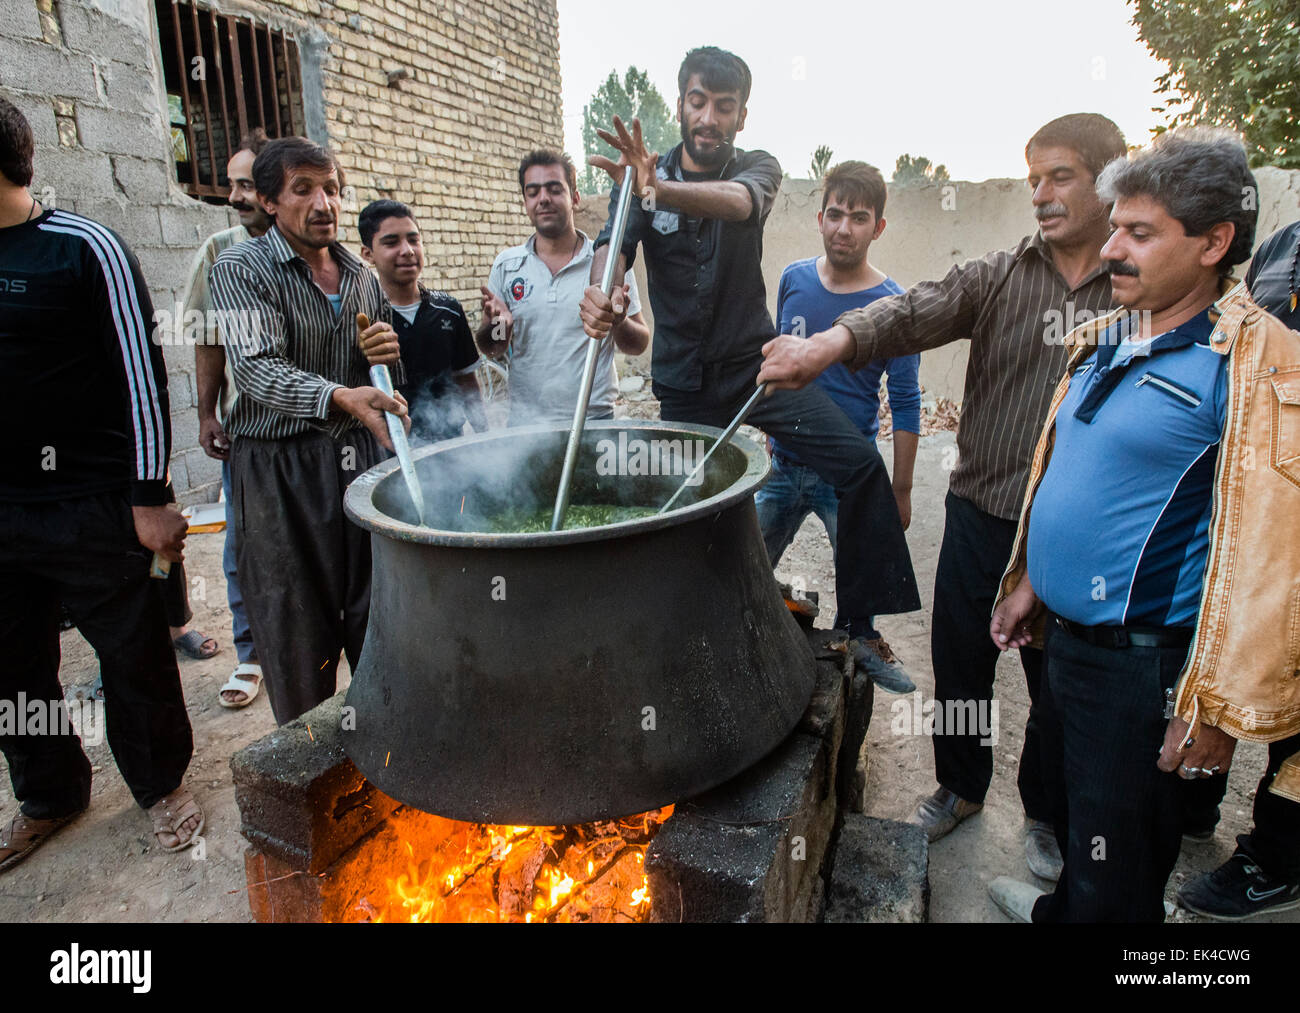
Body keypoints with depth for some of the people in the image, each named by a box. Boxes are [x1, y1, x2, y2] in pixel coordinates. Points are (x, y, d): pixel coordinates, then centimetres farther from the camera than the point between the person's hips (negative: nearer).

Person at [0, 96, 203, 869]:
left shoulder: (84, 248, -8)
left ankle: (162, 784, 29)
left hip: (92, 507, -6)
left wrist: (150, 500, -13)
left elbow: (143, 374, -10)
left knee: (133, 653, 7)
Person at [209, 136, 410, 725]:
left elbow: (389, 383, 21)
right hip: (280, 463, -4)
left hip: (361, 456, 5)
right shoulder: (241, 268, -4)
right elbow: (257, 368, -19)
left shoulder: (362, 279, 13)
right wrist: (340, 397, -36)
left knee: (375, 614, 9)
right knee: (296, 631, 3)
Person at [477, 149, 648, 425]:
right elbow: (491, 350, 8)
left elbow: (639, 345, 2)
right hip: (524, 423, 1)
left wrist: (619, 322, -19)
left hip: (594, 420, -1)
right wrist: (497, 324, -14)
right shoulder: (506, 265, 5)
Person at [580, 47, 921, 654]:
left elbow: (738, 201, -27)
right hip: (683, 382, 1)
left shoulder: (757, 168, -1)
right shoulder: (642, 174, 0)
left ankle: (860, 621, -8)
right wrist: (598, 293, -43)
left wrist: (660, 191, -48)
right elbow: (614, 245, -18)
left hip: (755, 362, 0)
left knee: (860, 462, -17)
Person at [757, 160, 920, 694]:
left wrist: (901, 491, -6)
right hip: (783, 465, 3)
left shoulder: (892, 305, -9)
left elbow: (905, 404, -6)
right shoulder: (793, 279, 0)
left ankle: (860, 640, 37)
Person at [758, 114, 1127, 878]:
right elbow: (914, 314, -18)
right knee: (960, 665, 15)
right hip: (981, 514, 2)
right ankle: (961, 786, 42)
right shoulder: (999, 277, -1)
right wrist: (827, 345, -37)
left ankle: (1046, 813, 42)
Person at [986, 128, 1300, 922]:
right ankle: (1063, 908, 52)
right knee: (1071, 807, 28)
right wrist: (1029, 583, 16)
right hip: (1068, 635, 7)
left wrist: (1218, 709, -19)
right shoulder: (1104, 341, 7)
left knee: (1117, 873, 11)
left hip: (1144, 661, -7)